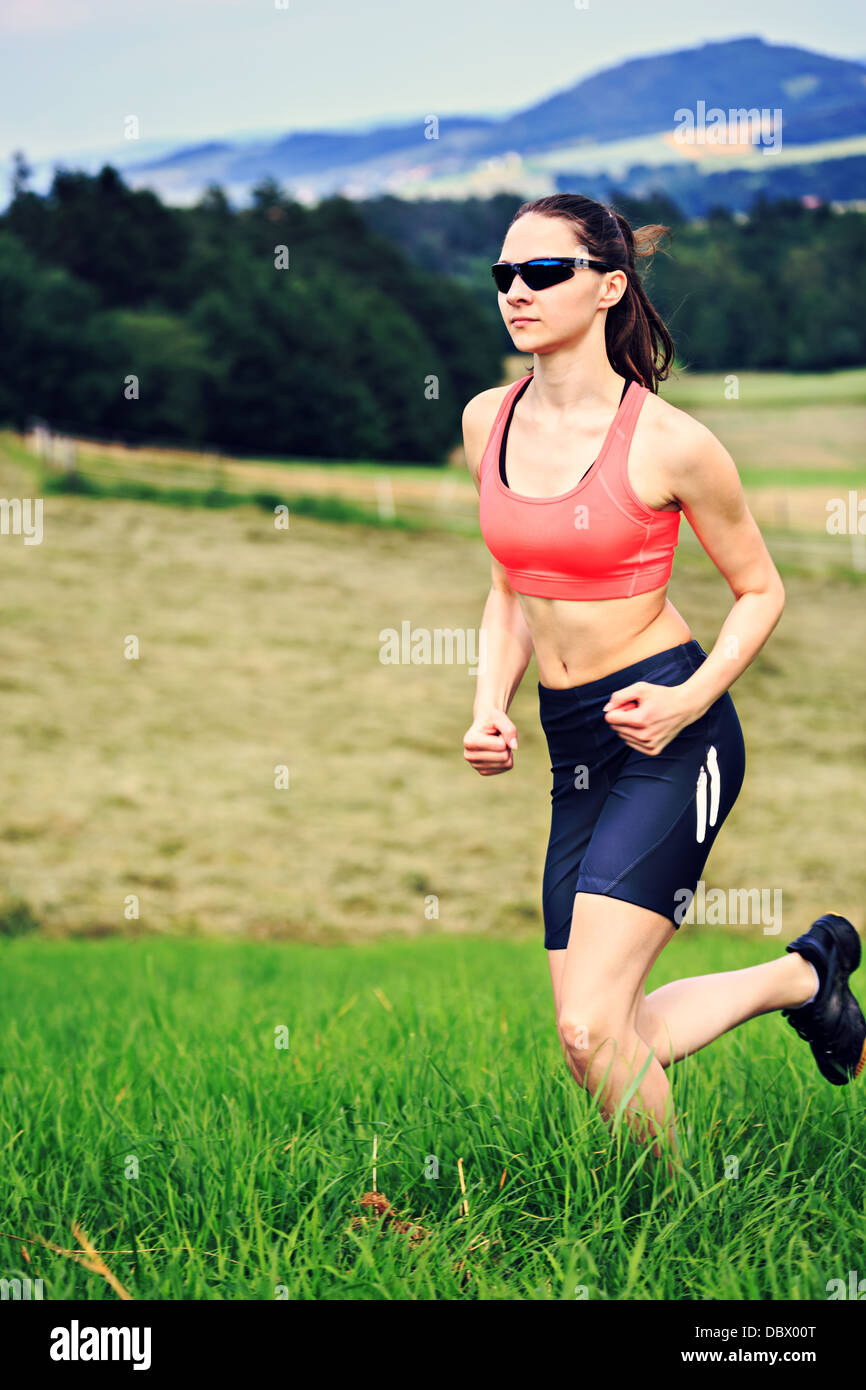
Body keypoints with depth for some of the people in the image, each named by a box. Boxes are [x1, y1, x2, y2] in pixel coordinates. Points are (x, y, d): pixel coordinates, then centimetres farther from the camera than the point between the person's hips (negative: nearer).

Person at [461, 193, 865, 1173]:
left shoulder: (669, 444, -12)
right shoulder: (488, 422, 5)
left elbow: (760, 591, 0)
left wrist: (689, 700, -15)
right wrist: (488, 711, 3)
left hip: (669, 737, -7)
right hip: (574, 743, 7)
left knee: (591, 1028, -15)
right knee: (602, 1035, 7)